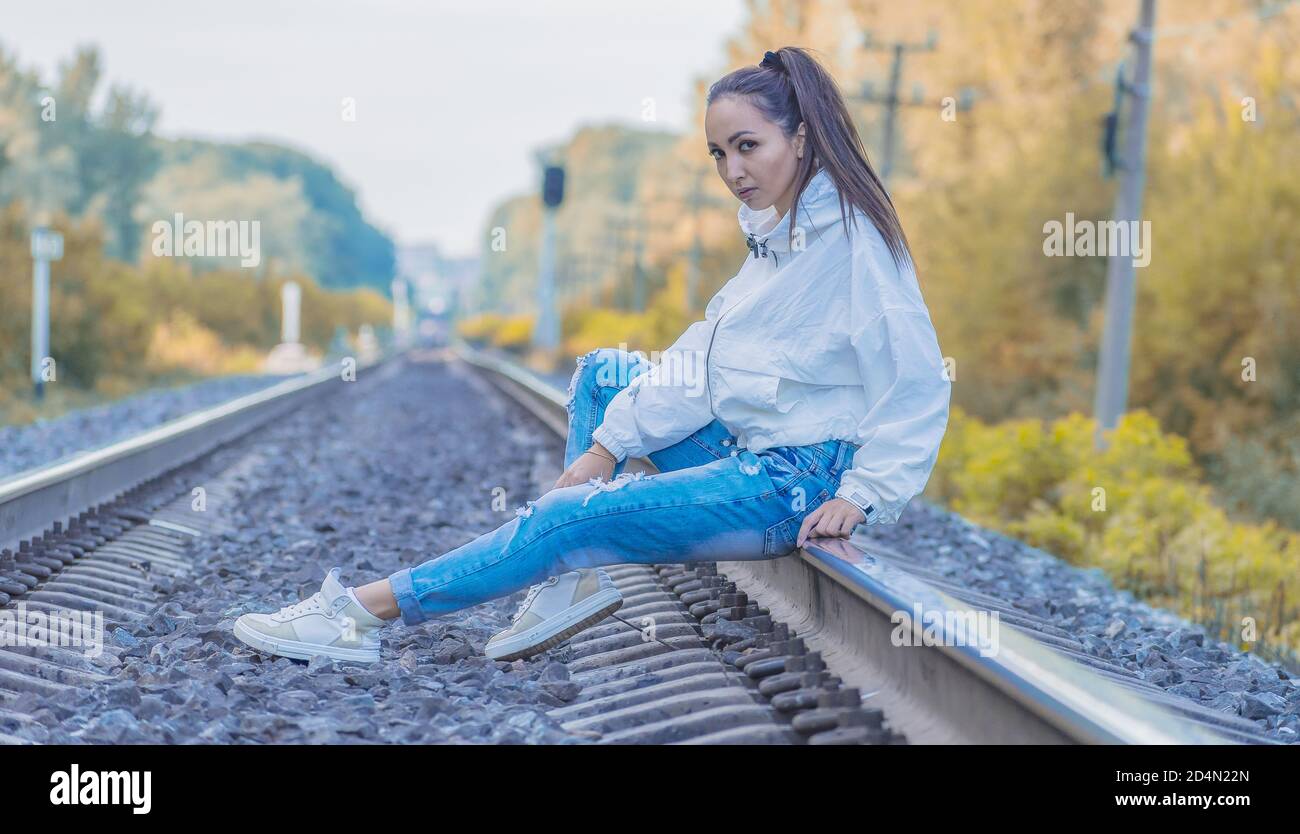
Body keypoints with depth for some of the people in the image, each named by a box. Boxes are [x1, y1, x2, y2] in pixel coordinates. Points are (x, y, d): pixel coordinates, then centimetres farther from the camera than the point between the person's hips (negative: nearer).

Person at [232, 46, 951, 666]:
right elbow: (702, 360, 10)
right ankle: (574, 577, 2)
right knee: (601, 372, 14)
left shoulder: (853, 236, -17)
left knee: (574, 516, -16)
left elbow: (918, 381, -20)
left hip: (798, 482, -10)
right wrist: (609, 445, 4)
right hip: (749, 447, 10)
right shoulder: (776, 234, 11)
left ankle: (367, 610, -9)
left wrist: (863, 494, -23)